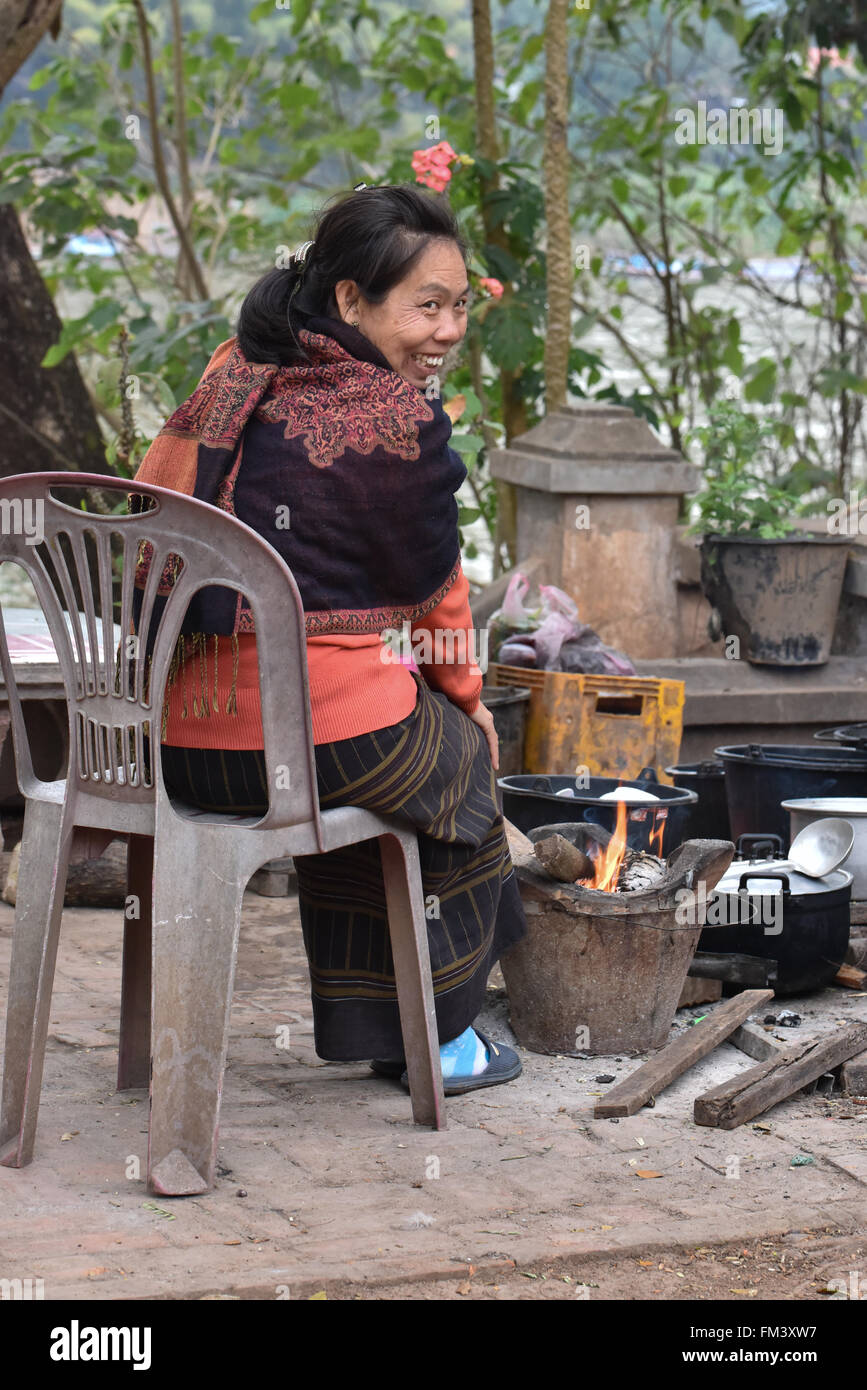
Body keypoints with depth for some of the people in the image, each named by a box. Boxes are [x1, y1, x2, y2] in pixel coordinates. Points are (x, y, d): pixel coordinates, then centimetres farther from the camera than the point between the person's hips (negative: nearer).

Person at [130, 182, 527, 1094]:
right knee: (459, 758, 25)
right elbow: (430, 588, -2)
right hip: (314, 736, -7)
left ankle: (371, 1026, 43)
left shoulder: (233, 376, 9)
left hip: (176, 740, 7)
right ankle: (440, 1040, 32)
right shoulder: (400, 418, -12)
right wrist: (465, 700, 18)